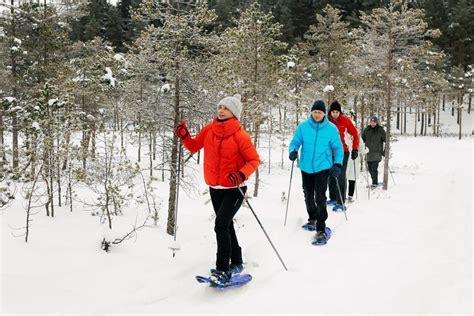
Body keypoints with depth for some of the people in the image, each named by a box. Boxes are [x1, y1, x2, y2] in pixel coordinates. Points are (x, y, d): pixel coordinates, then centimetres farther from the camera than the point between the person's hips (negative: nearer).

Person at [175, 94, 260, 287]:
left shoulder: (239, 135, -15)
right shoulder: (208, 130, 0)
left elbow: (254, 160, -12)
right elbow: (194, 147, 13)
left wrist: (241, 174, -29)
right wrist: (184, 136, -6)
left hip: (234, 189, -6)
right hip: (215, 188, 6)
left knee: (221, 224, -18)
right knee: (226, 225, 18)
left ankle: (222, 270, -10)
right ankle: (236, 263, 35)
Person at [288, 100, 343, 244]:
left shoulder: (331, 129, -5)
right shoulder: (303, 127, -3)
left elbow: (338, 147, 2)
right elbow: (295, 142, 3)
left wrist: (337, 164, -10)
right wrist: (293, 150, -20)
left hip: (323, 167, -3)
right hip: (306, 167, 3)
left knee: (320, 197, -13)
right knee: (308, 195, 17)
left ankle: (321, 229, -8)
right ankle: (312, 218, 42)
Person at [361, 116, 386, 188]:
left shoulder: (380, 130, -2)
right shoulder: (366, 130, 7)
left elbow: (386, 141, 2)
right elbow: (362, 139, 17)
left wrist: (385, 151, 0)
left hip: (377, 153, -4)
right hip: (368, 153, 4)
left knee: (374, 168, -13)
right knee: (370, 169, 7)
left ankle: (374, 183, -5)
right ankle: (374, 182, 20)